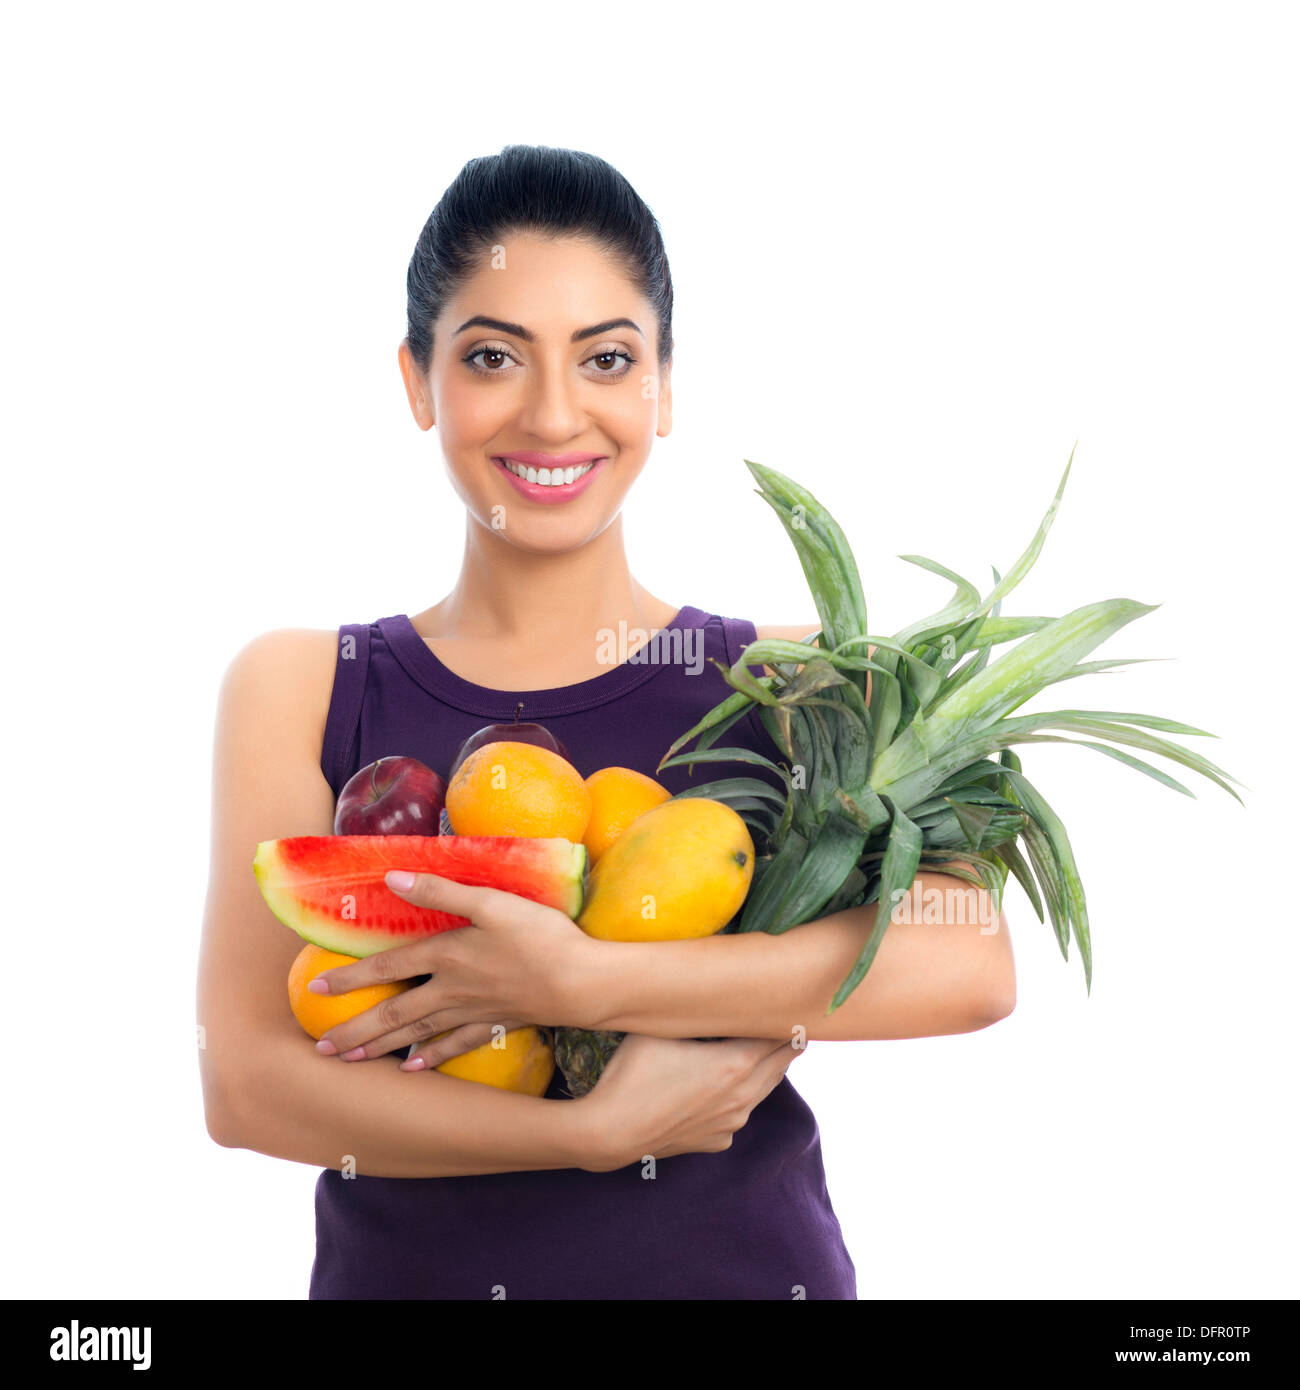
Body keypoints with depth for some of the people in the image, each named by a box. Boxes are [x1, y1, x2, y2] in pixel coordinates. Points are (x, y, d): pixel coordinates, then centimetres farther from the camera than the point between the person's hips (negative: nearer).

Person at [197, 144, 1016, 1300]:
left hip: (750, 1259, 0)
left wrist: (578, 982, -26)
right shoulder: (299, 691, -4)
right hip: (414, 1265, 1)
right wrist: (596, 1129, -21)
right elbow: (245, 1084, -12)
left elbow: (970, 964, -21)